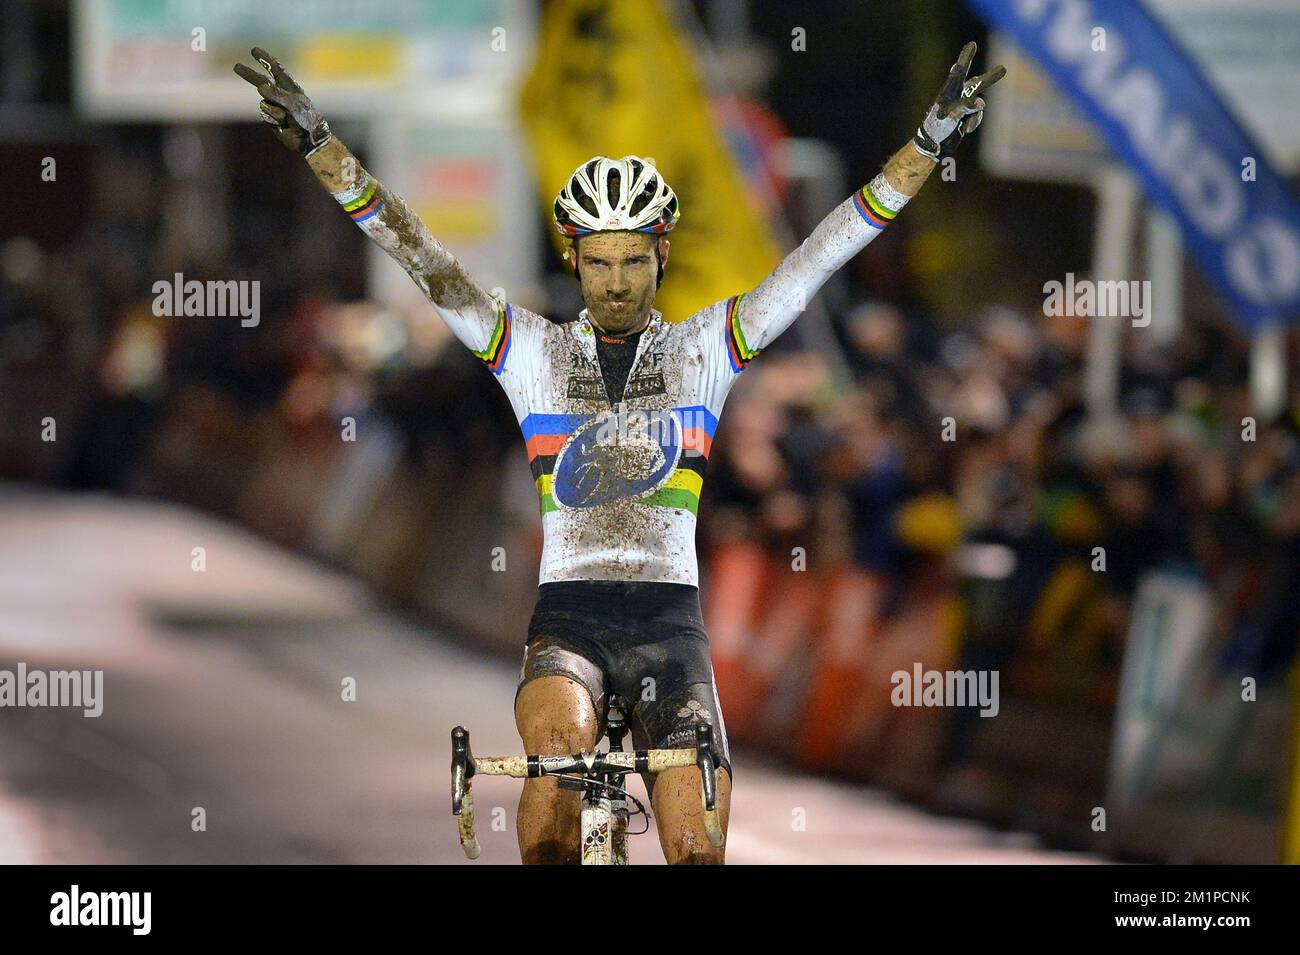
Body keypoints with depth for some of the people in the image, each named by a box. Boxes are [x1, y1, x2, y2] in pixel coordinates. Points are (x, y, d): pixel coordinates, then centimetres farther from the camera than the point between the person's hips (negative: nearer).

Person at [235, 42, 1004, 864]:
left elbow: (816, 262, 1)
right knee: (558, 744, -34)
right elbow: (423, 262, -2)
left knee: (696, 848, -9)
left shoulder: (703, 351, 8)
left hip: (670, 620, 1)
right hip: (568, 618, -1)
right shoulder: (533, 352, 6)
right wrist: (318, 146, -12)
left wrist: (926, 150, -8)